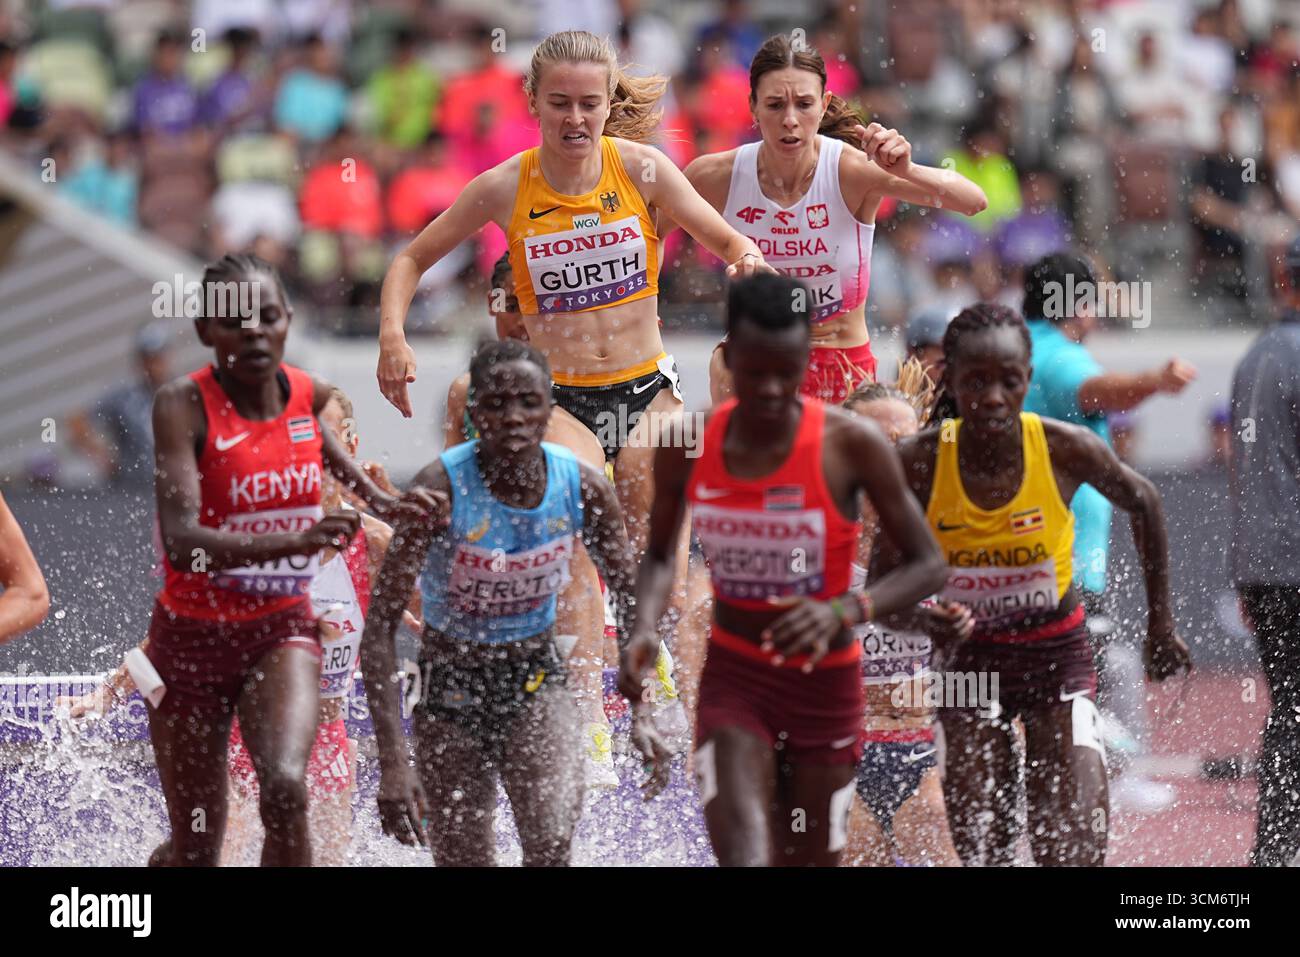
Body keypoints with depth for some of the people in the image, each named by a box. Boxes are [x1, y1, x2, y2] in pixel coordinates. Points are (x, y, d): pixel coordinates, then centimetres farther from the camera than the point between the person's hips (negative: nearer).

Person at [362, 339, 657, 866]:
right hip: (452, 687, -2)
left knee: (552, 845, -21)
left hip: (538, 682, 2)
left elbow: (632, 602, 4)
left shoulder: (583, 487, -12)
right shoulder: (442, 490, -22)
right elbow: (380, 627, -22)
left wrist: (642, 712, -6)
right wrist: (392, 760, -28)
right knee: (463, 861, 3)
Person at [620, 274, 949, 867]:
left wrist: (844, 612, -27)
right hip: (733, 677, 1)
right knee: (743, 859, -20)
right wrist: (645, 628, -11)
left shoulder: (851, 446, -15)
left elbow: (927, 566, -9)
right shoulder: (688, 448, -6)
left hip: (825, 684, -1)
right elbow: (661, 555, 10)